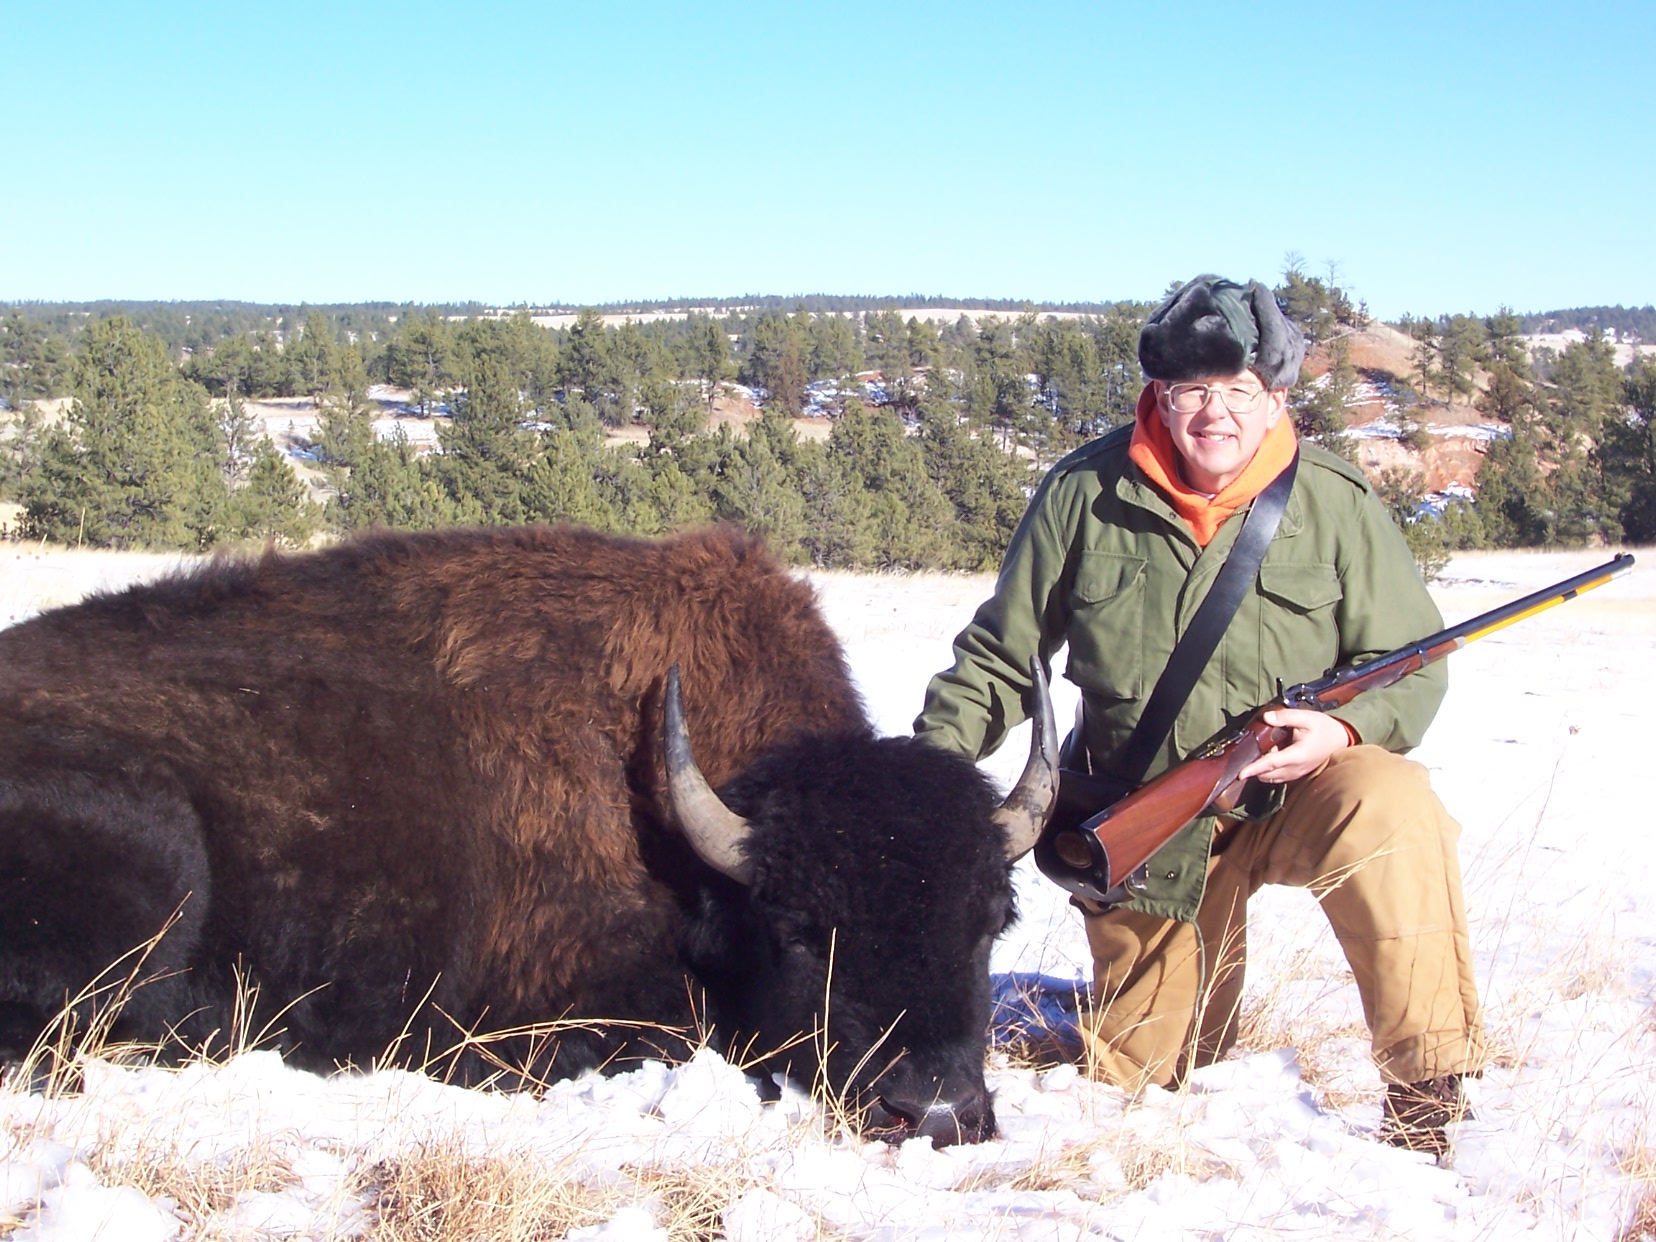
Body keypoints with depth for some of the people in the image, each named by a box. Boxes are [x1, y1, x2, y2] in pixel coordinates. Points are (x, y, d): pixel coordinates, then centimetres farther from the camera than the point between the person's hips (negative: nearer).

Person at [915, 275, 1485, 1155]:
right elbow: (1001, 655, 1)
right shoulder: (1084, 494, -8)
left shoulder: (1334, 504, -9)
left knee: (1391, 810, -36)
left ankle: (1428, 1091, -21)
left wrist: (1344, 730, -25)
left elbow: (1410, 669, -4)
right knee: (1134, 1074, 9)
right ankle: (1204, 962, 46)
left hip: (1291, 791, -1)